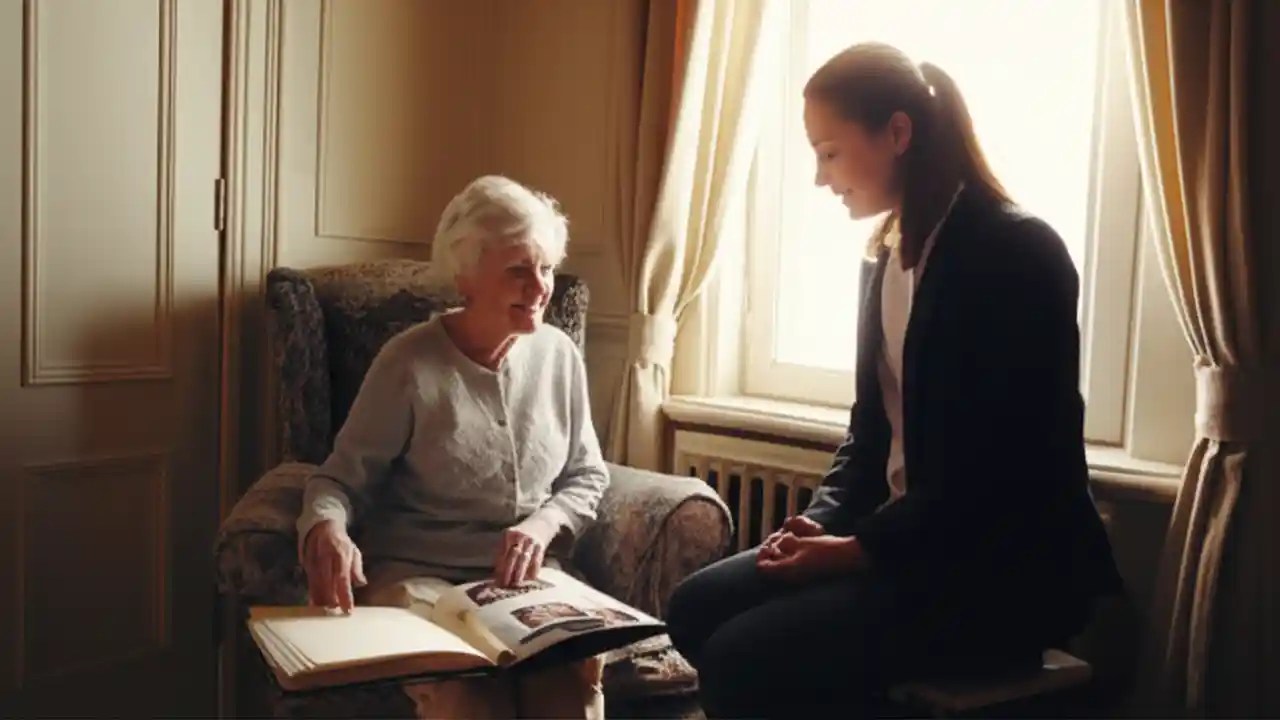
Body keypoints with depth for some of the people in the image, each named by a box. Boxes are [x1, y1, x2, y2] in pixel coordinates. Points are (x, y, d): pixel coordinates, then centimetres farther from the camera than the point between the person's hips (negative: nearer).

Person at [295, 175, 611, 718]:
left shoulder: (559, 355, 5)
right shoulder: (409, 363, -7)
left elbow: (587, 475, 12)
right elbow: (342, 477, -4)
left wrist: (544, 525, -9)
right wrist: (325, 530, -27)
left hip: (525, 572, 3)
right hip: (416, 572, -2)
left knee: (577, 661, -30)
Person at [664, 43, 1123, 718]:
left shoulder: (1015, 251, -14)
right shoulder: (886, 254, 12)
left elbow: (1002, 465, -20)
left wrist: (861, 549, -19)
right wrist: (825, 518, -2)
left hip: (1009, 566, -8)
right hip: (903, 535, 8)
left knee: (745, 660, -22)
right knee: (695, 610, 0)